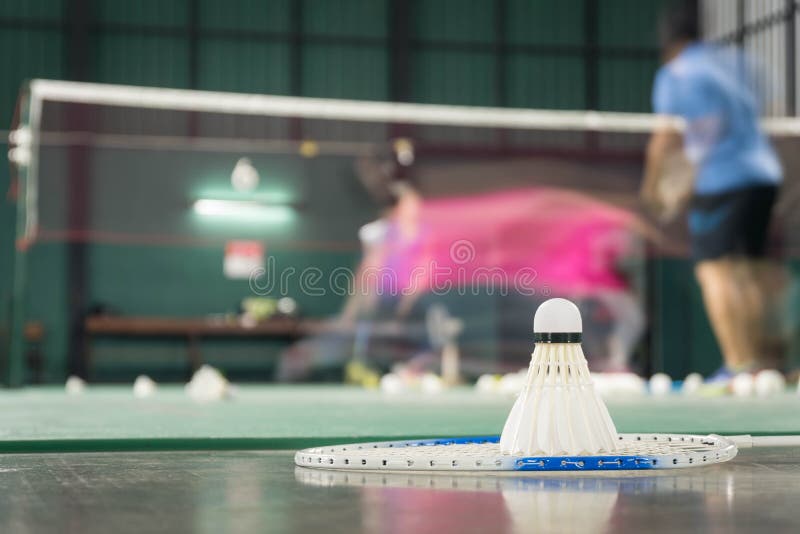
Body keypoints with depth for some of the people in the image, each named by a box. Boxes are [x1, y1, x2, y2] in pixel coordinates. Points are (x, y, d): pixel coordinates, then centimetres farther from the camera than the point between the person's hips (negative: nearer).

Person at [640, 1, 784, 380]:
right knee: (749, 272, 10)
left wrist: (651, 184, 11)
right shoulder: (733, 60, 14)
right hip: (764, 174, 7)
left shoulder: (674, 75, -3)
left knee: (715, 271, -6)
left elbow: (663, 139, -2)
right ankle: (754, 360, 9)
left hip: (721, 180, -7)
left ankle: (738, 364, -13)